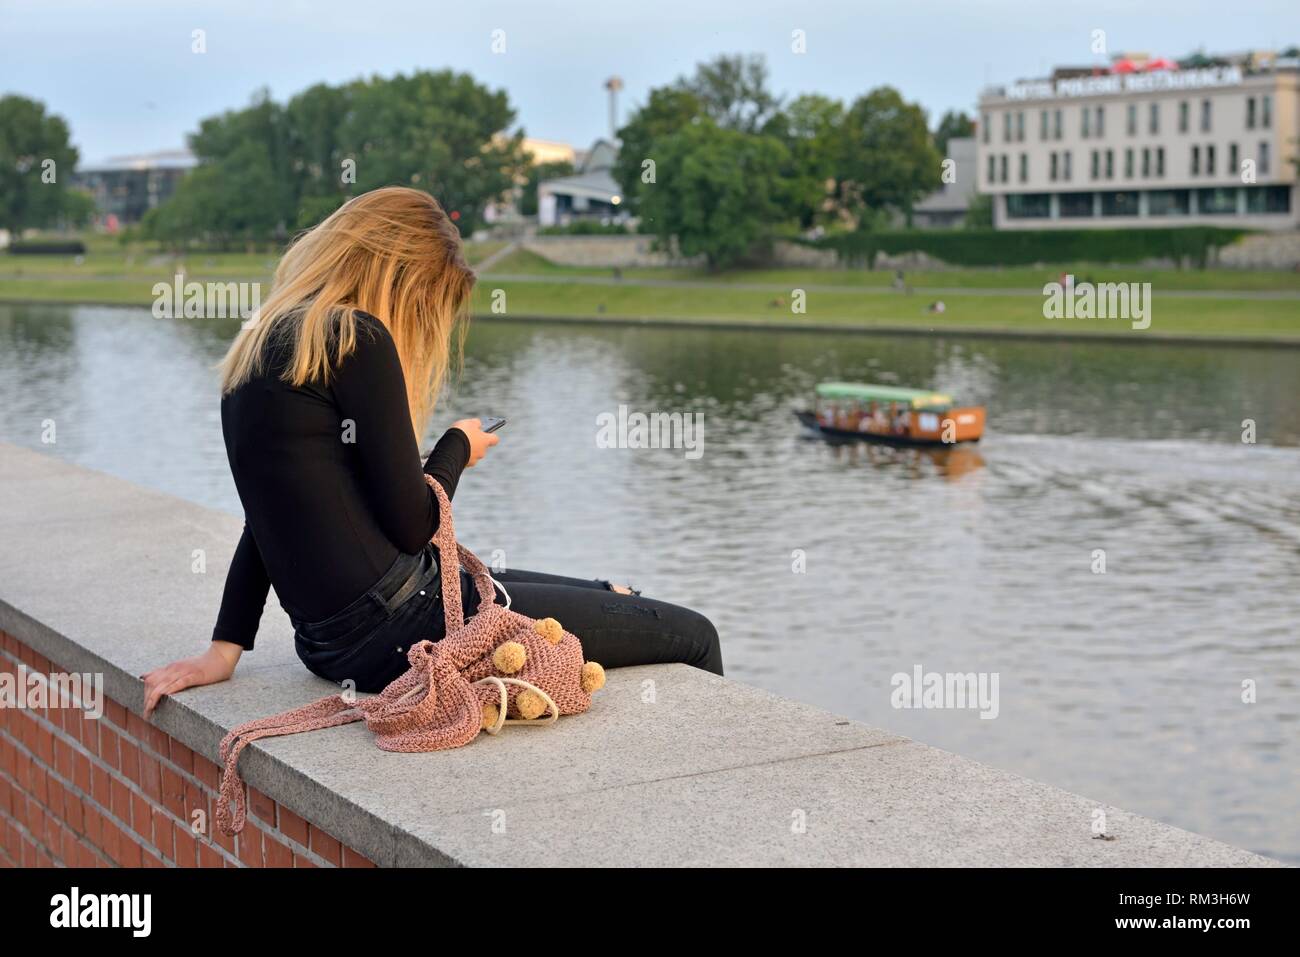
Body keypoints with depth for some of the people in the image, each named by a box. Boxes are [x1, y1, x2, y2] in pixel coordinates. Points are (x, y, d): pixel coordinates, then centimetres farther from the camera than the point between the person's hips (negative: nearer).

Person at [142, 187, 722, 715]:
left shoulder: (259, 345, 16)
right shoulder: (357, 338, -14)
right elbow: (412, 523, -14)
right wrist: (458, 446, 5)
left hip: (331, 642, 10)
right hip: (392, 627, -10)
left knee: (619, 599, 29)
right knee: (691, 637, 2)